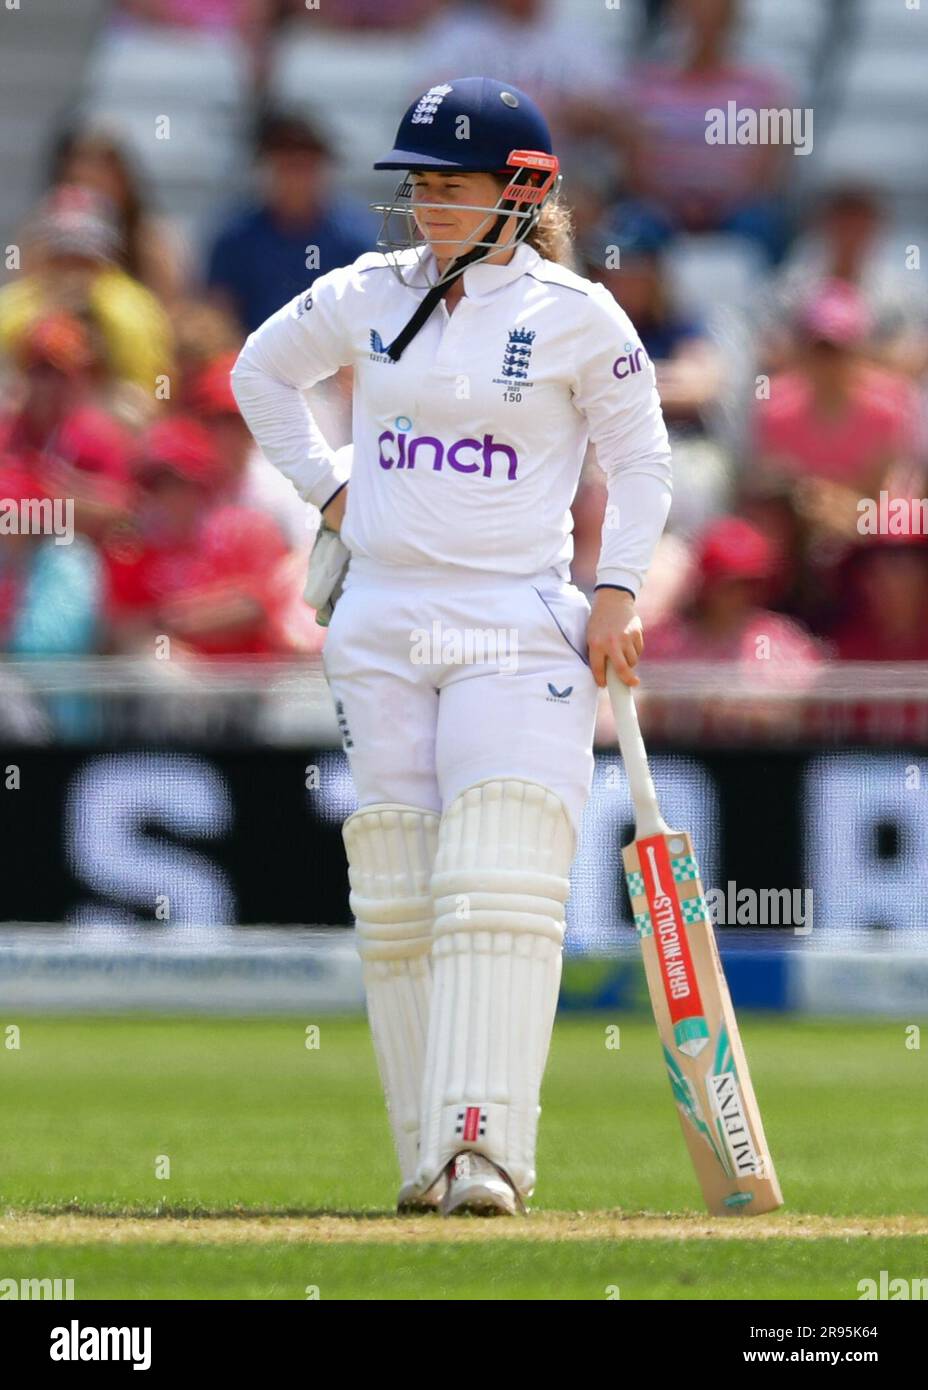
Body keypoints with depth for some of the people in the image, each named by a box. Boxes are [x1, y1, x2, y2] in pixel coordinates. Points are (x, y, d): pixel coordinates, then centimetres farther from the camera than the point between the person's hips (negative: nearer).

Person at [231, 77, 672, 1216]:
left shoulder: (574, 314, -2)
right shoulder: (368, 297, 7)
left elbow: (640, 457, 7)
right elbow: (261, 371, 24)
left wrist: (617, 589, -3)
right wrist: (324, 487, 14)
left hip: (520, 629, -4)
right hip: (381, 629, 4)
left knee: (499, 894, -16)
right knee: (396, 899, 3)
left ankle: (485, 1149, -23)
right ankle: (428, 1157, 9)